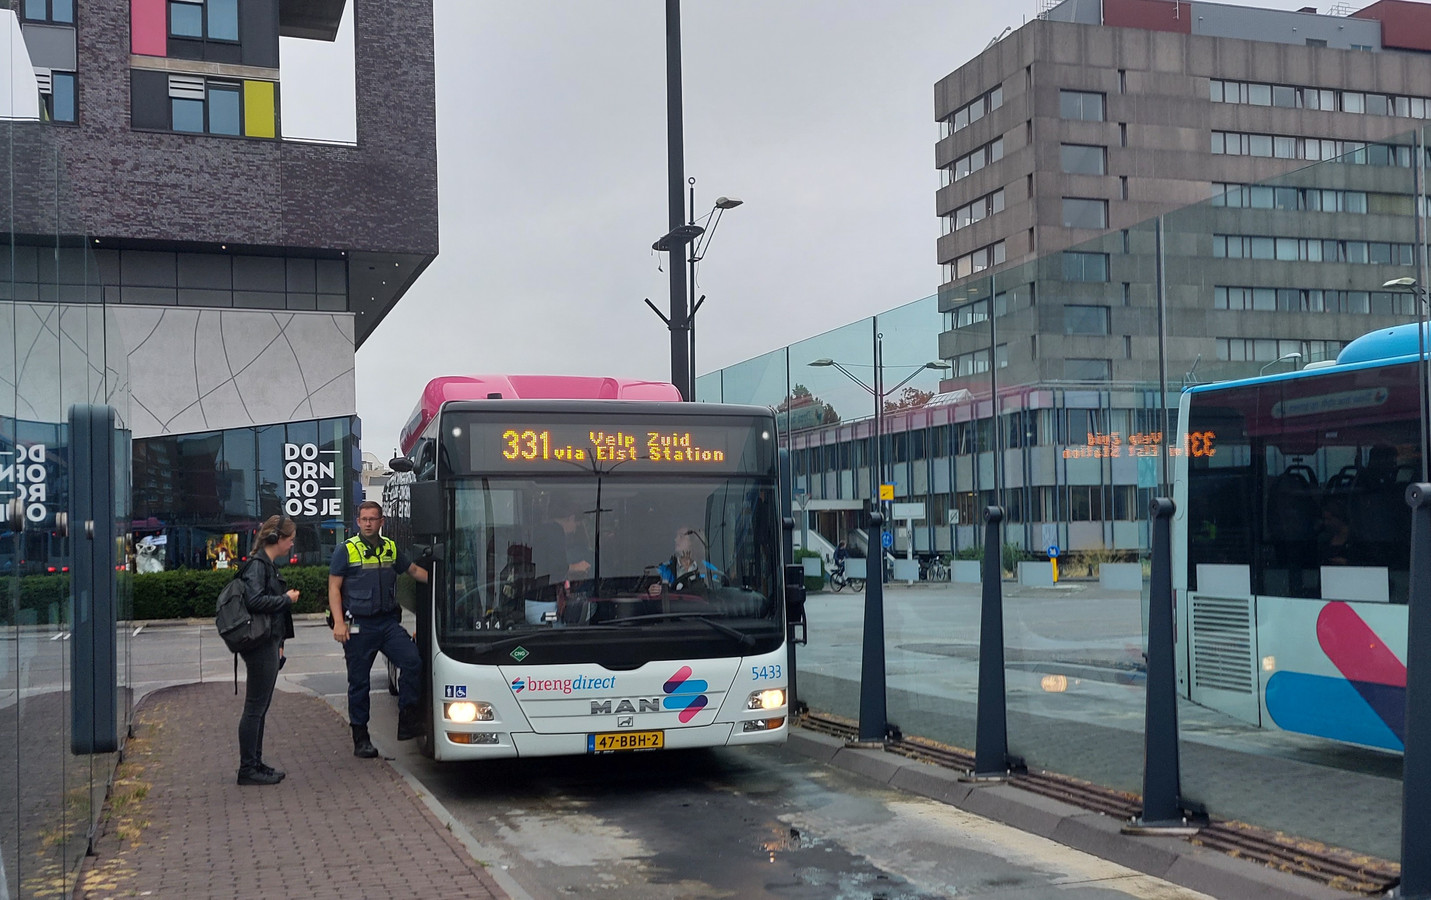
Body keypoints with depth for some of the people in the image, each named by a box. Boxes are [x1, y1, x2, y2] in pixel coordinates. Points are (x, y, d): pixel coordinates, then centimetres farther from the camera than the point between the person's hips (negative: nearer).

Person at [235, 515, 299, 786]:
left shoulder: (268, 564, 16)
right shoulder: (257, 565, -14)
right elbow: (255, 601, -25)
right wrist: (287, 599, -13)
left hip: (268, 643, 10)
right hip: (260, 644, -10)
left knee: (260, 707, 14)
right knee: (255, 707, -4)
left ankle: (255, 764, 22)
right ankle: (247, 769, 2)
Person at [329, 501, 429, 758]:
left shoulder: (391, 548, 12)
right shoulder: (346, 550, 0)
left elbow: (414, 570, 26)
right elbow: (334, 588, -2)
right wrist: (339, 622, -12)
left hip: (388, 621, 3)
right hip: (358, 626, -3)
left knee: (412, 661, -16)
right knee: (359, 682, 3)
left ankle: (407, 722, -5)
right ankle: (360, 739, 14)